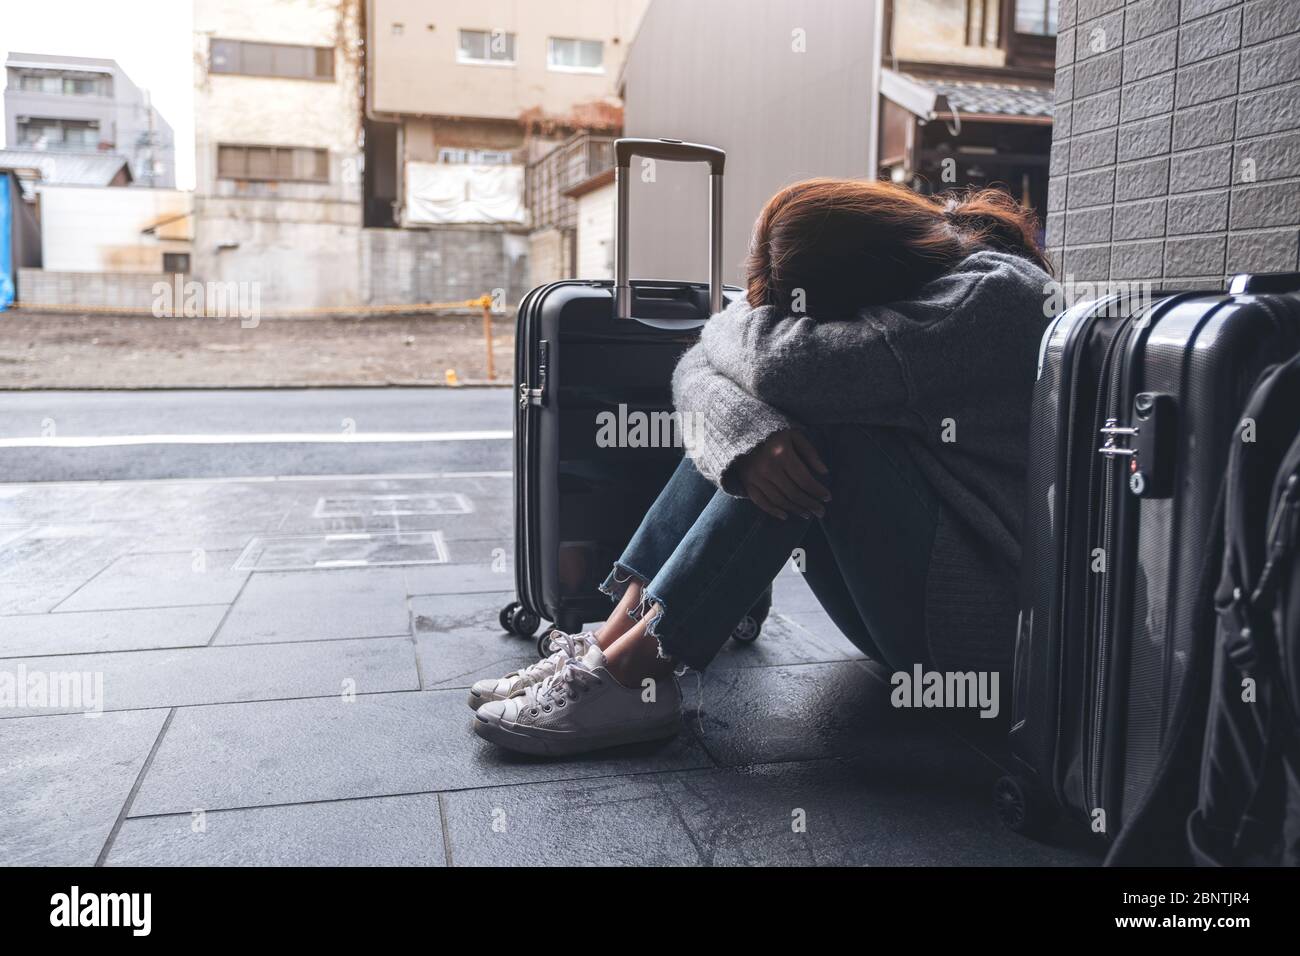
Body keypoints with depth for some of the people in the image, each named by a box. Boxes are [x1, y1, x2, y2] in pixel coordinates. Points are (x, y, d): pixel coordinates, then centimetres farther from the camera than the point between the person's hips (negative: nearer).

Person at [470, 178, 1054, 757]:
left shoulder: (993, 295, -21)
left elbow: (784, 364, -33)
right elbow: (698, 370, -6)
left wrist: (735, 321, -10)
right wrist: (744, 433, -28)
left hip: (980, 619, -7)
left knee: (814, 414, -25)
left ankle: (628, 670, -21)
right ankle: (612, 639, -10)